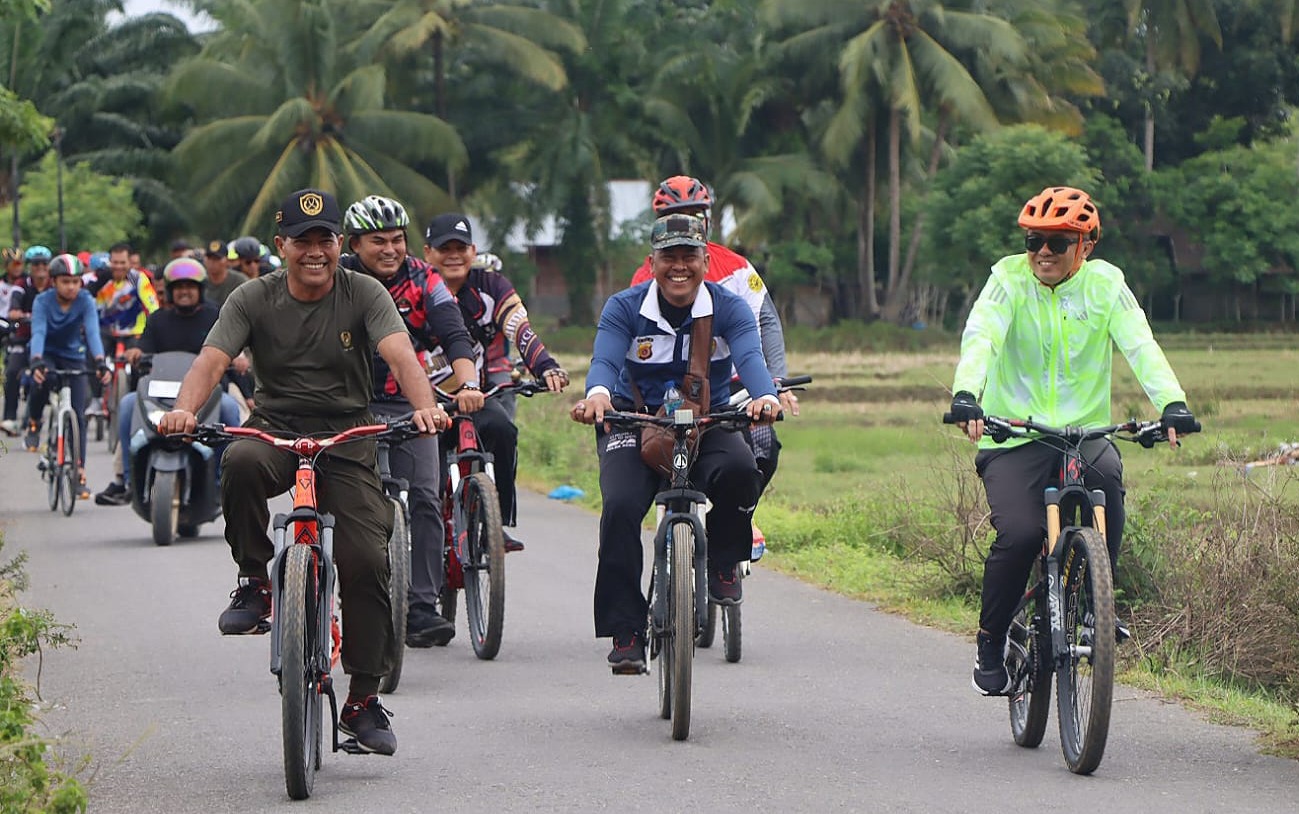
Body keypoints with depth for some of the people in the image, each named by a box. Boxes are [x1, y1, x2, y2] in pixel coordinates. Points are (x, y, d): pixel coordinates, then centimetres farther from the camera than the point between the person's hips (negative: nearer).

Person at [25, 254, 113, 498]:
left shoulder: (85, 301, -18)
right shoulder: (43, 301, -19)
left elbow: (93, 331, -30)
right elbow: (38, 333, -32)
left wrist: (100, 361, -48)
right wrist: (37, 362, -51)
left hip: (73, 358, 1)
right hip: (48, 355, -1)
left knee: (78, 414, -9)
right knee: (44, 379, -37)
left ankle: (79, 473, -2)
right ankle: (33, 425, -10)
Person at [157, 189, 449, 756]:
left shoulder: (364, 295, -5)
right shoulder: (253, 299, -3)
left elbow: (400, 355, -21)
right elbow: (212, 360, -15)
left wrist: (425, 406, -42)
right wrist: (184, 410, -37)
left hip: (347, 436, 0)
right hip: (275, 427, 0)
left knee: (367, 560, -14)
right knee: (241, 461, -37)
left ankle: (363, 700, -1)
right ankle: (254, 583, -16)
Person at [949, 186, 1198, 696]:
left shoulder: (1105, 284, 0)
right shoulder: (1009, 279, -4)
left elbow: (1140, 345, -12)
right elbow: (980, 337, -19)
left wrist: (1172, 404, -30)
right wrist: (966, 395, -39)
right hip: (1014, 436, -1)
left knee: (1107, 478, -32)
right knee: (1019, 534, -23)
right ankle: (991, 641, 0)